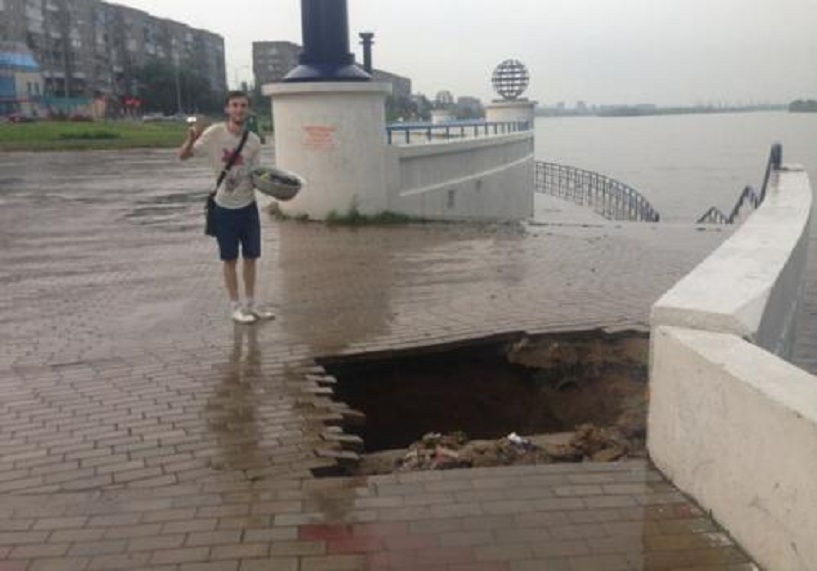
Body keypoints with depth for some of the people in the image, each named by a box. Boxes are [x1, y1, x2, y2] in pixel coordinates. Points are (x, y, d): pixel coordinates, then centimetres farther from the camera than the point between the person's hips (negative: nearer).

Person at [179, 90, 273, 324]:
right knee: (230, 259, 6)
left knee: (251, 256, 11)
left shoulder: (254, 141, -2)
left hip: (248, 206, 4)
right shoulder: (214, 133, -12)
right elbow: (183, 156, -10)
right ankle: (236, 306, 17)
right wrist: (191, 140, -30)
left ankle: (250, 303, 25)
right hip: (225, 208, -3)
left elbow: (254, 175, 6)